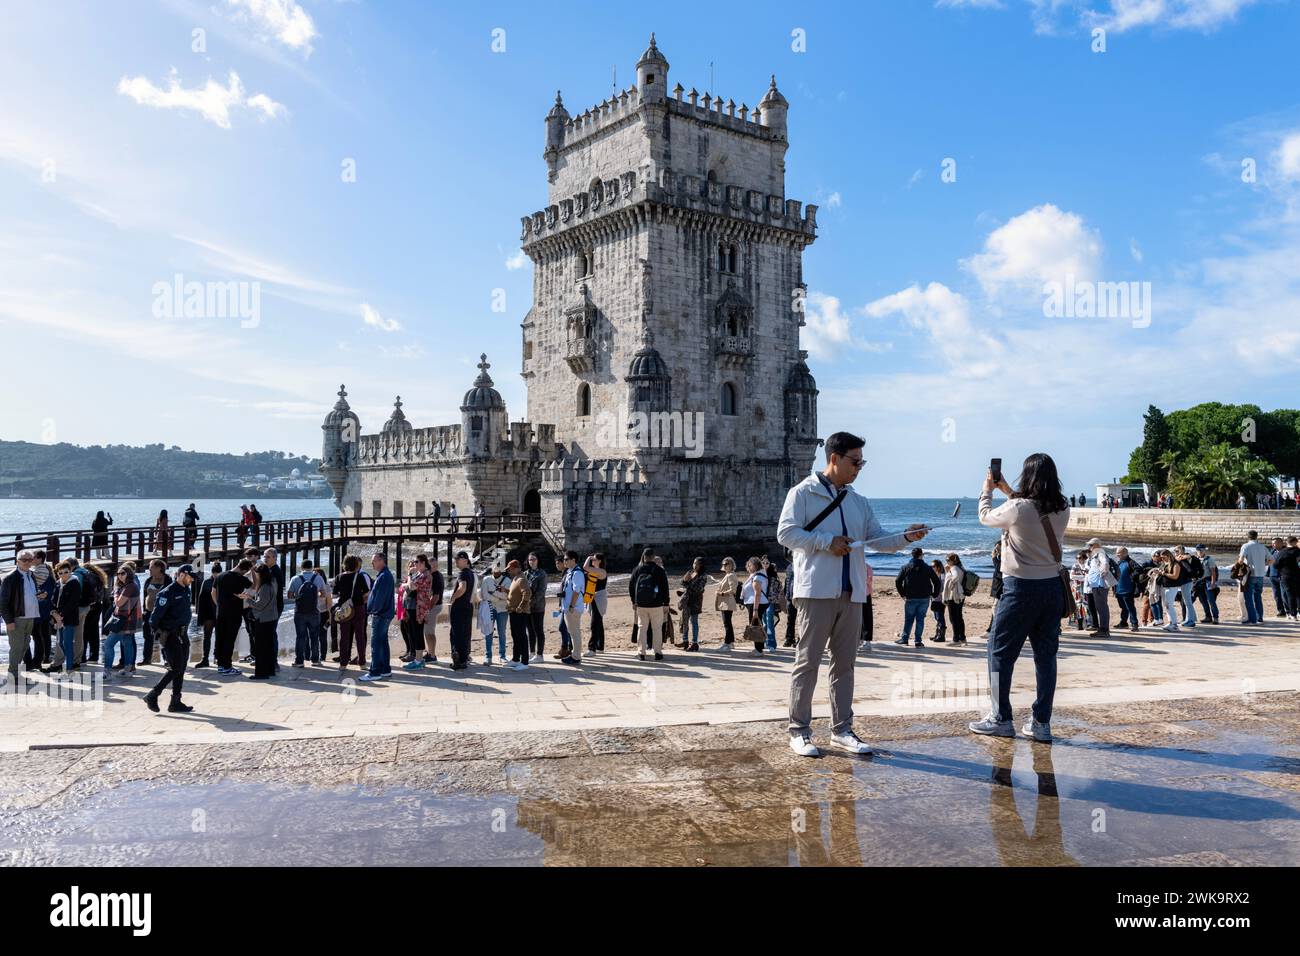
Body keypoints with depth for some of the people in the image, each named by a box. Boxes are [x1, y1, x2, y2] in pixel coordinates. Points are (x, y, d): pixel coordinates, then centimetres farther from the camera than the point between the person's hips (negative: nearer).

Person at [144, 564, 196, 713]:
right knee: (175, 668, -10)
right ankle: (152, 696, 2)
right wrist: (157, 631, -16)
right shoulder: (168, 593, -15)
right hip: (170, 636, -8)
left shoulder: (186, 590, 12)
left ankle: (176, 703, 15)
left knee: (180, 669, 9)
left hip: (182, 634, 8)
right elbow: (155, 615, -17)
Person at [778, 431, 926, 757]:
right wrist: (827, 542, -16)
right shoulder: (803, 493, -1)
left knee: (845, 663, 10)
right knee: (808, 662, -2)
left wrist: (905, 537, -3)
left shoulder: (859, 502, 19)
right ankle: (799, 731, 6)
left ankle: (841, 730, 19)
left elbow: (877, 539, 16)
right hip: (816, 591, -6)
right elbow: (785, 533, -9)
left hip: (851, 594, 6)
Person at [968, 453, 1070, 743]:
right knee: (1046, 655, 10)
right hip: (1053, 586, 6)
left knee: (1000, 652, 6)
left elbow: (986, 517, 3)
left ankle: (1001, 719, 10)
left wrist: (987, 490, 21)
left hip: (1021, 588, -6)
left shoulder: (1018, 508, -16)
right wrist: (1008, 491, 28)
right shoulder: (1063, 511, 1)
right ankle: (1041, 723, 14)